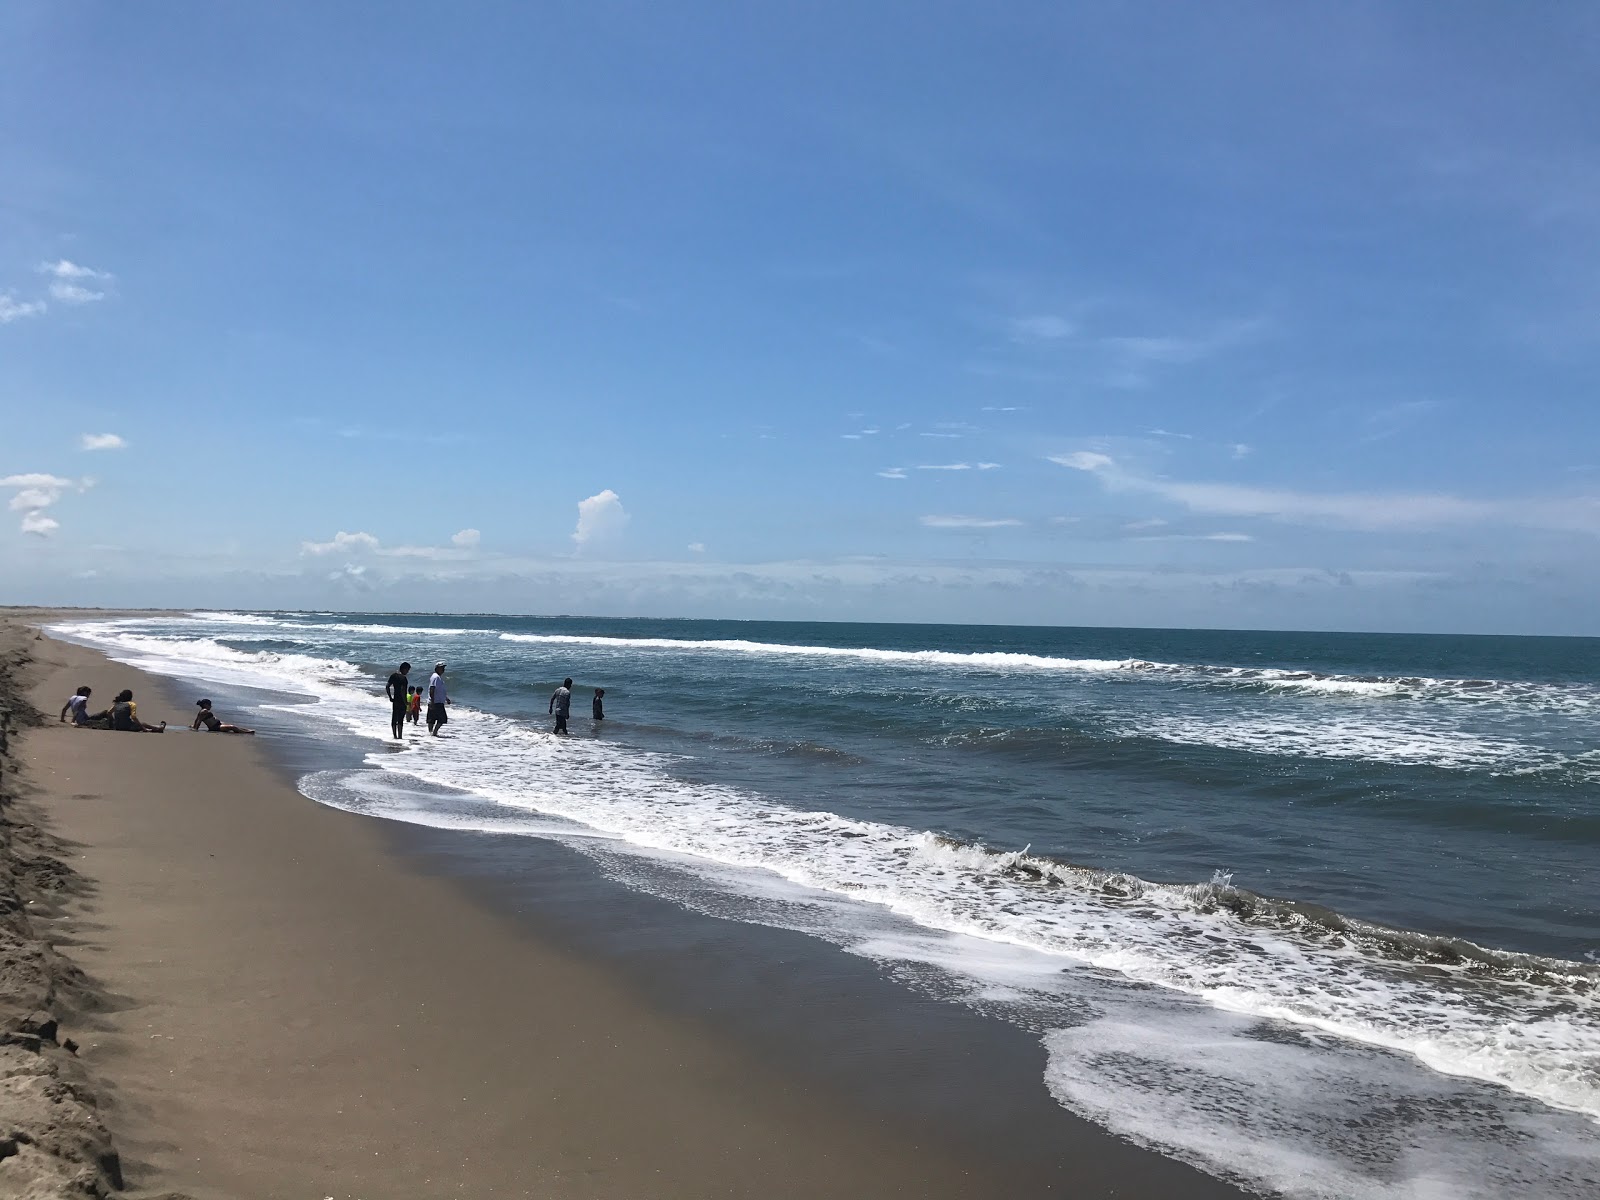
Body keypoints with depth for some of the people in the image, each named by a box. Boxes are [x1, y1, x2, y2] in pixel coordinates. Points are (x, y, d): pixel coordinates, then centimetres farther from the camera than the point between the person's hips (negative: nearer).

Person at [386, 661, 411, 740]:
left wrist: (390, 697, 11)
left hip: (395, 700, 7)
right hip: (401, 701, -7)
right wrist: (405, 702, -16)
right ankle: (400, 736, 0)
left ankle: (395, 735, 17)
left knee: (394, 719, 12)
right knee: (400, 720, -2)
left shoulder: (393, 676, 6)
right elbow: (402, 690, -22)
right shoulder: (403, 678, -16)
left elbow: (387, 687, 6)